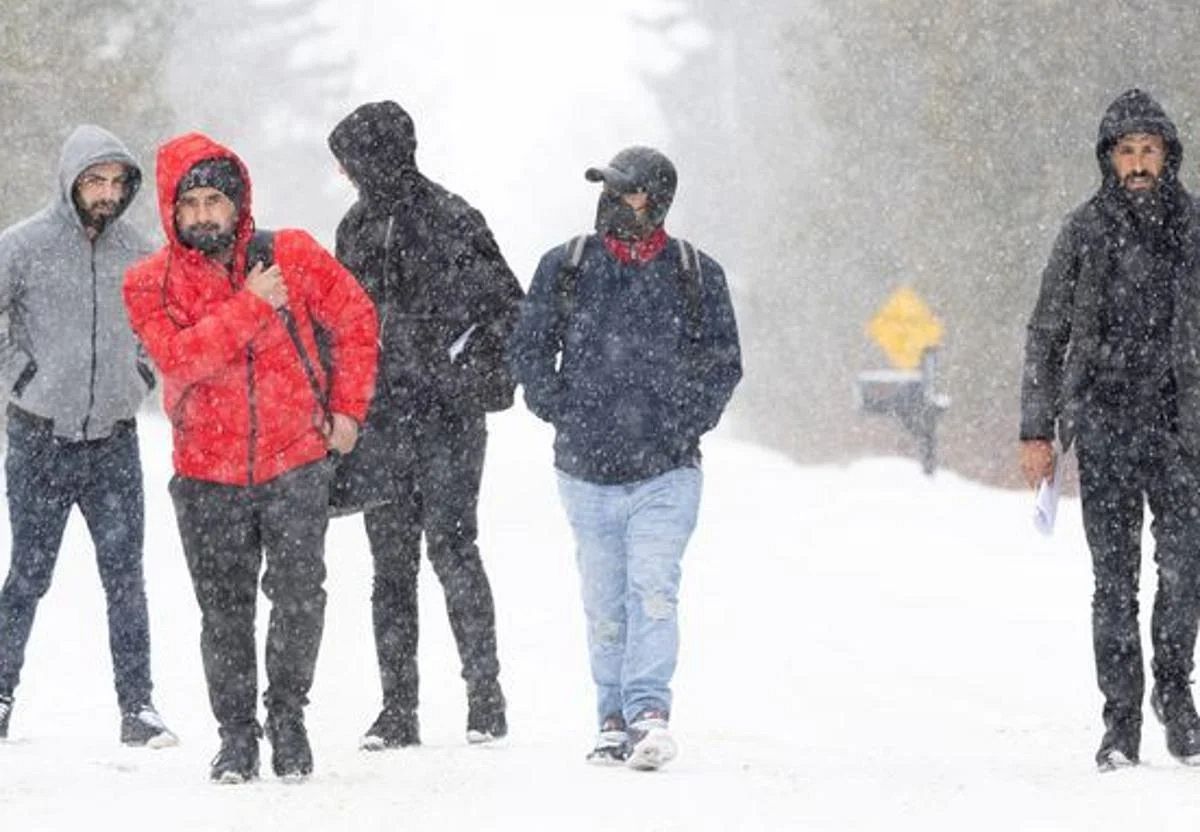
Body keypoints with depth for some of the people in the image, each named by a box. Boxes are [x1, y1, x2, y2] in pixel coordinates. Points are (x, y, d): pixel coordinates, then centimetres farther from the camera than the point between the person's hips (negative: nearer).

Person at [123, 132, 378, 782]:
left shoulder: (292, 256, -3)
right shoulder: (150, 285, -4)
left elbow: (355, 318, 8)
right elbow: (178, 357, -20)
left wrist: (347, 408, 4)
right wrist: (253, 306, -22)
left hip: (296, 463, 0)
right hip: (208, 473, 0)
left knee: (298, 597, -5)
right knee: (224, 611, 6)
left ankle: (288, 716, 14)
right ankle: (236, 734, 18)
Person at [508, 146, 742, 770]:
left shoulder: (697, 275, 2)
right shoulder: (565, 267, 3)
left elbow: (723, 363, 9)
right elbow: (527, 349, 10)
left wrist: (689, 423, 0)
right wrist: (560, 412, 1)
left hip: (667, 472, -2)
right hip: (587, 472, 2)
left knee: (653, 590, -16)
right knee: (605, 605, 7)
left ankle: (649, 712, -22)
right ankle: (616, 720, 16)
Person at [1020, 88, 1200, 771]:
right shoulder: (1086, 232, 4)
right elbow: (1046, 335, 8)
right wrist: (1037, 431, 3)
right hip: (1105, 425, 0)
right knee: (1115, 578, 0)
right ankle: (1122, 719, 6)